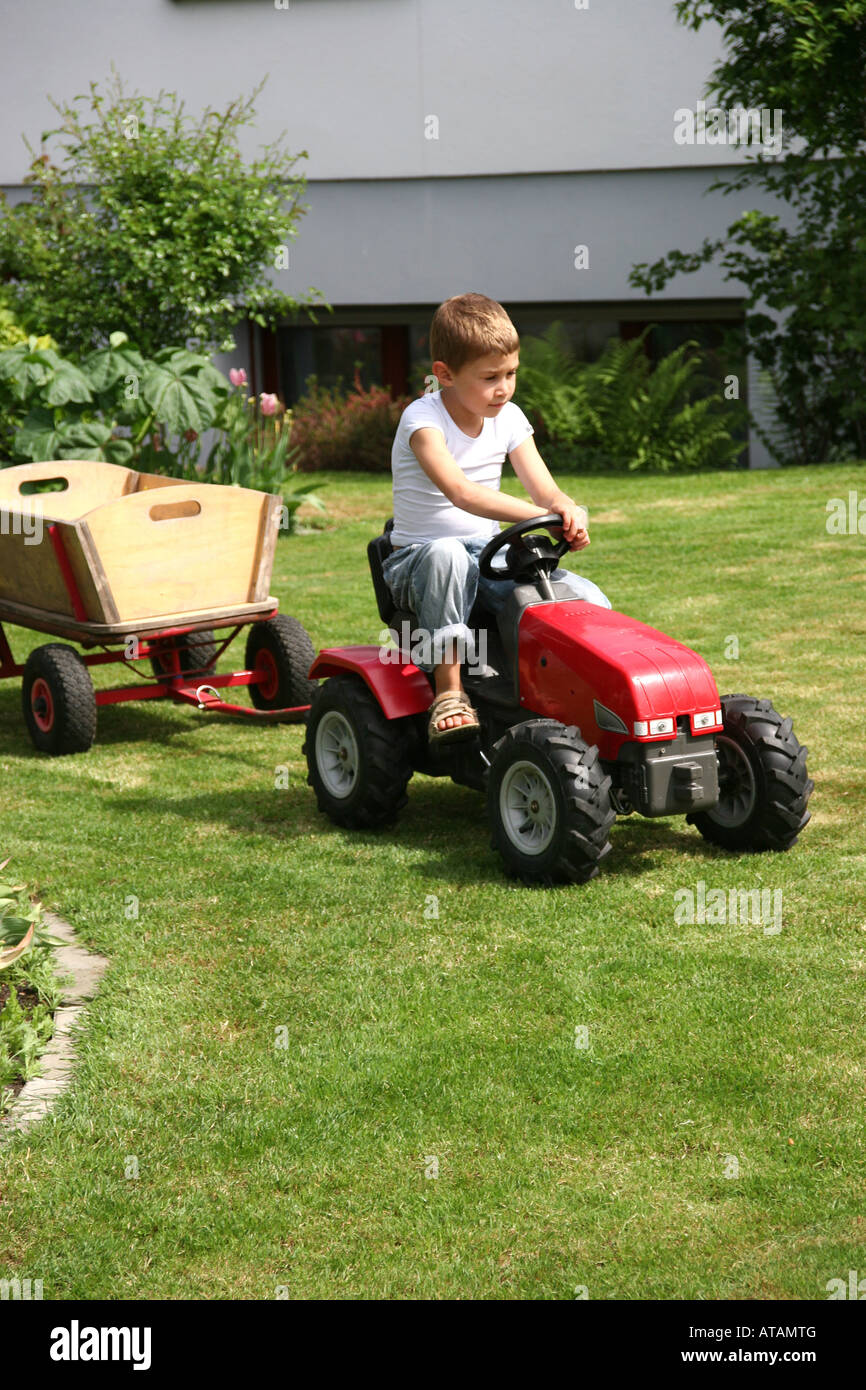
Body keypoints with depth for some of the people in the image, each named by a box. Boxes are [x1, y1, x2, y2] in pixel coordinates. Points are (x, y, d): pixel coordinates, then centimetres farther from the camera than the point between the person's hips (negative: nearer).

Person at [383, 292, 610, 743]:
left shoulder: (508, 419, 4)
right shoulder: (423, 420, -16)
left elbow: (546, 491, -2)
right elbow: (460, 492, -33)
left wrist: (570, 512, -28)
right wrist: (538, 515, -42)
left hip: (489, 557, 5)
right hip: (416, 562, -5)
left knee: (591, 601, -16)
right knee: (448, 554, -43)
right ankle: (449, 690, -37)